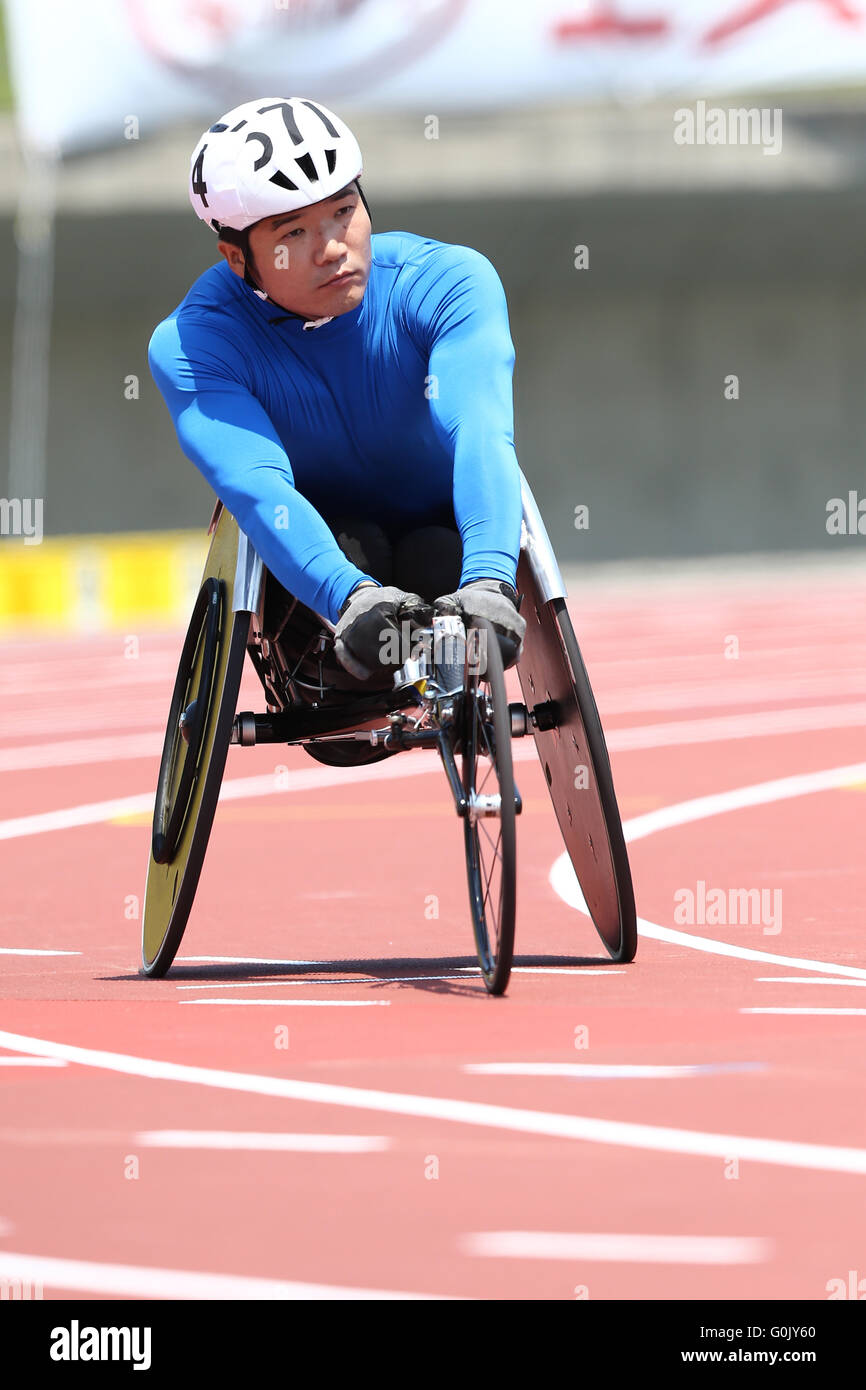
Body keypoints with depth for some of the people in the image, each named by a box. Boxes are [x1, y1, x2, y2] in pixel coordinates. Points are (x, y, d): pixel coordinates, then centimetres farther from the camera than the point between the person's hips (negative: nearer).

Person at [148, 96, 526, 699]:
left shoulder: (450, 281, -25)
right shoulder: (190, 346, -25)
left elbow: (479, 429, -43)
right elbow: (256, 485, -42)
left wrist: (487, 579, -62)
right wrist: (351, 598, -61)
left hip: (441, 529, 1)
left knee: (443, 558, -31)